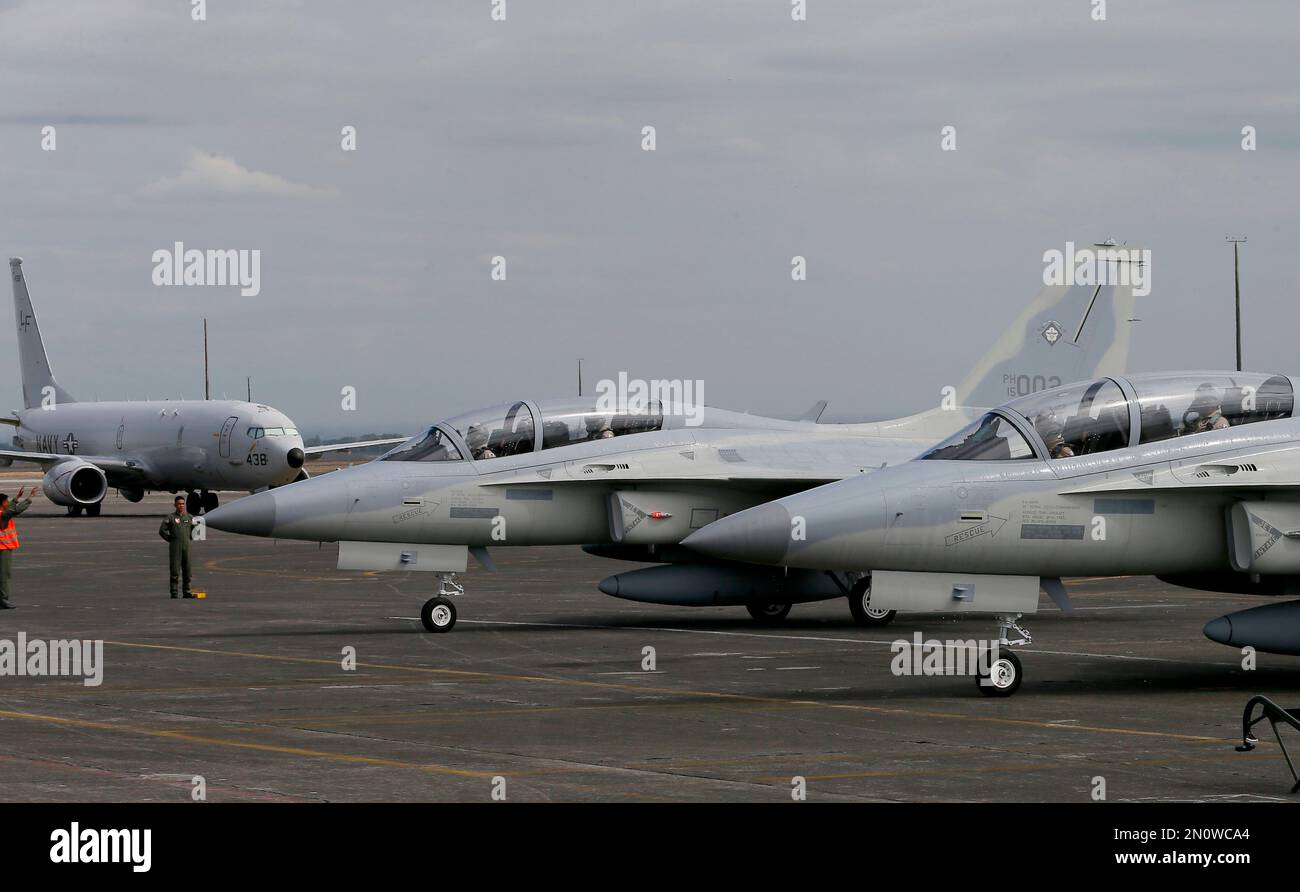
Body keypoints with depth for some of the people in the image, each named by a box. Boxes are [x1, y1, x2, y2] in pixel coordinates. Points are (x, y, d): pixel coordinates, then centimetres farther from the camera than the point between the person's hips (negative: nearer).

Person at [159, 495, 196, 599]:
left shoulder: (189, 518, 10)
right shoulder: (170, 517, -1)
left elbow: (194, 529, 24)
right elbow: (162, 531, -2)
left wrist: (190, 538, 13)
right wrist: (170, 540, -3)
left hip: (186, 546, 4)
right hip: (175, 547, -4)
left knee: (187, 570, 4)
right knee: (175, 570, -5)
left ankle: (187, 591, 10)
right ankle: (174, 592, -2)